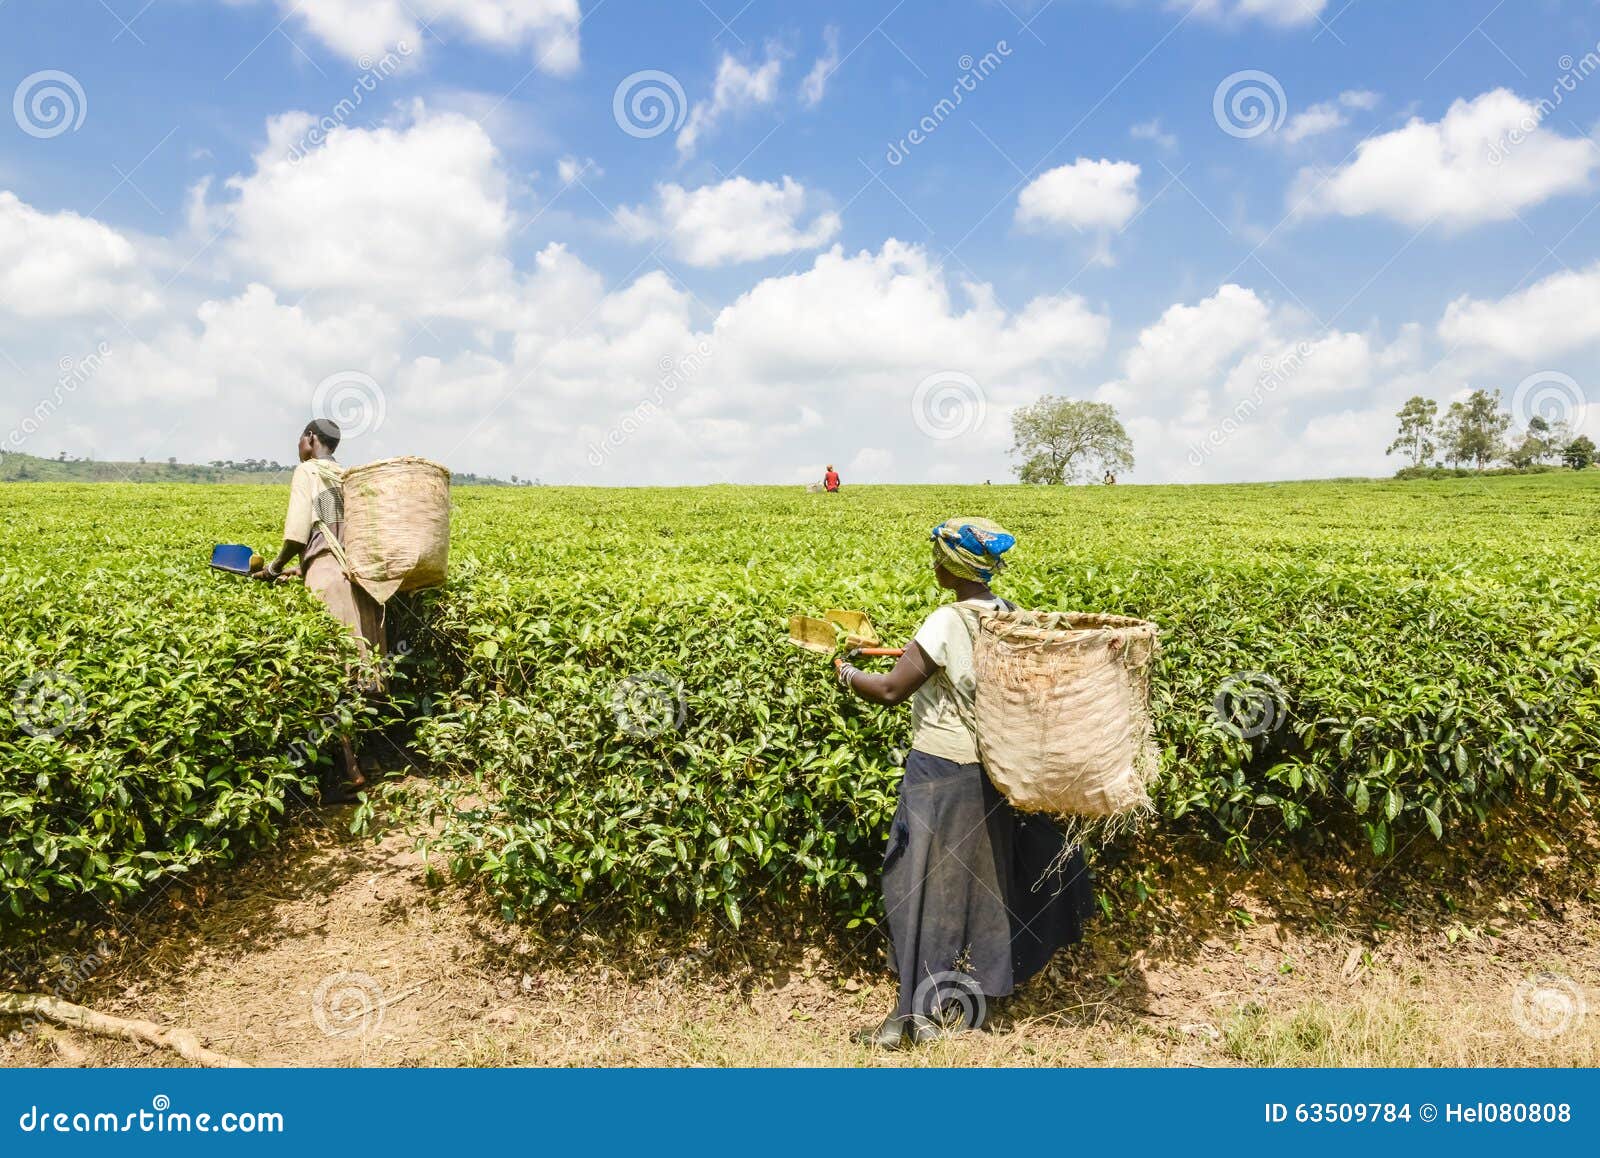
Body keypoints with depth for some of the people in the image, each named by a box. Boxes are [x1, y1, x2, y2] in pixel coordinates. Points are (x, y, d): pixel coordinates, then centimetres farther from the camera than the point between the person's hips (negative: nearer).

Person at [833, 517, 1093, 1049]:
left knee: (929, 886, 4)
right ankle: (970, 1001, 33)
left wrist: (845, 672, -3)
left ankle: (917, 1014, 14)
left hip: (942, 771, -7)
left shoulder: (946, 623, -21)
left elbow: (890, 691, -18)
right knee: (983, 881, 18)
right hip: (995, 770, 7)